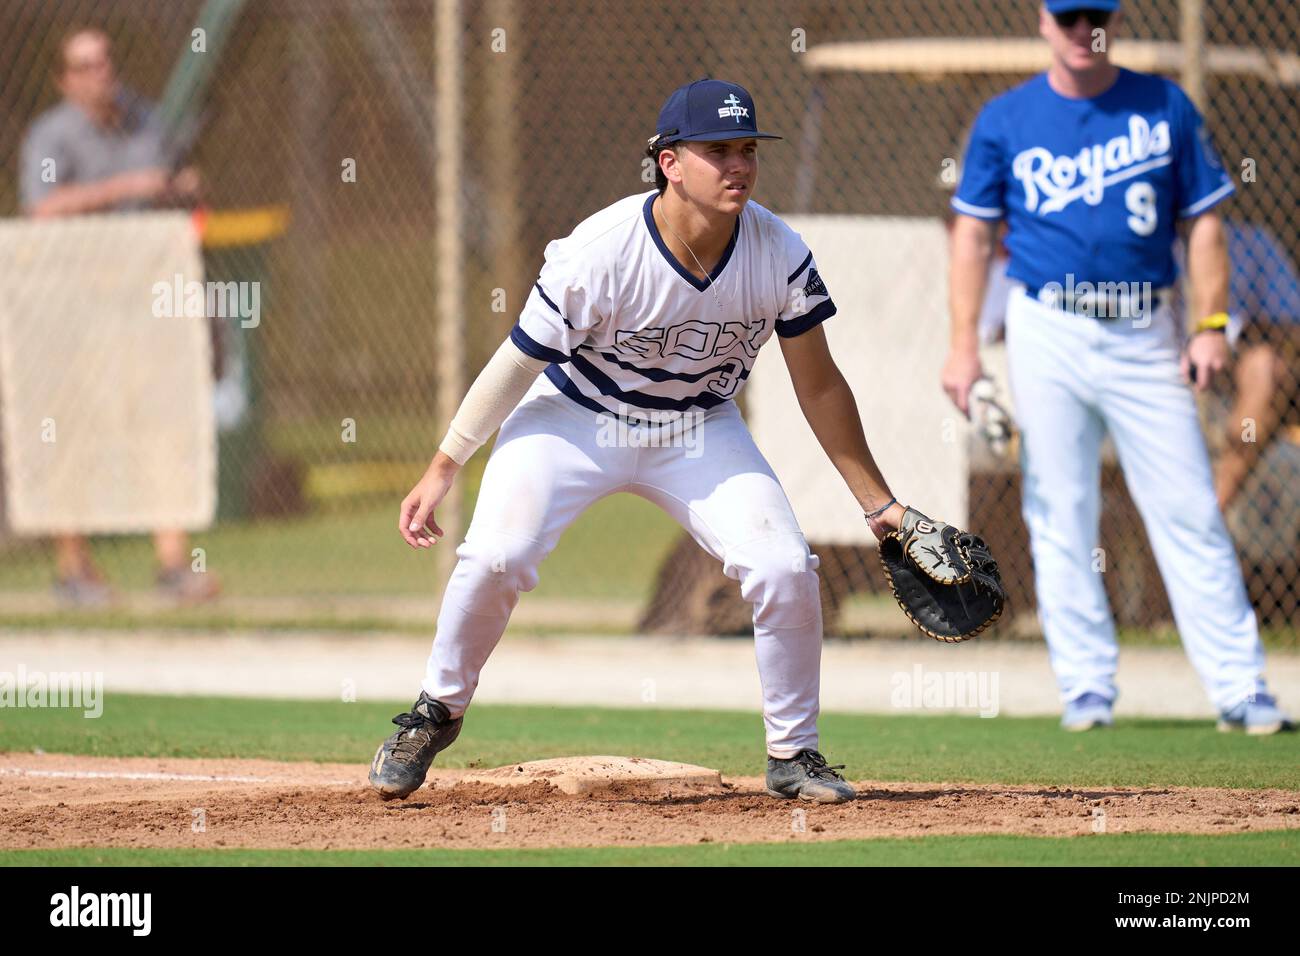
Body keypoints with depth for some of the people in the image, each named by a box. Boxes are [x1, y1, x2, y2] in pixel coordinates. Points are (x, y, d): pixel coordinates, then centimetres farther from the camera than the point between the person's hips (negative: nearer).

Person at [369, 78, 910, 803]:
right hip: (577, 417, -3)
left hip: (700, 431, 3)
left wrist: (879, 502, -1)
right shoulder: (597, 254, -29)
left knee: (785, 569, -15)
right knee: (497, 554, -22)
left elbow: (819, 387, -5)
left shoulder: (781, 255, -19)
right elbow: (519, 364, -16)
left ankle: (794, 754, 6)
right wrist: (443, 470, -12)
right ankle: (438, 711, 5)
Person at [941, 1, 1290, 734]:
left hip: (1146, 335, 0)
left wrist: (1211, 325, -3)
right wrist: (964, 344, -3)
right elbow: (974, 233, 7)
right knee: (1061, 516, -1)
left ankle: (1240, 688, -3)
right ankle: (1086, 686, 7)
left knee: (1190, 511, -3)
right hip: (1049, 335, 0)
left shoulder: (1166, 107, 6)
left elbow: (1204, 221, 7)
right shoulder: (1005, 120, 5)